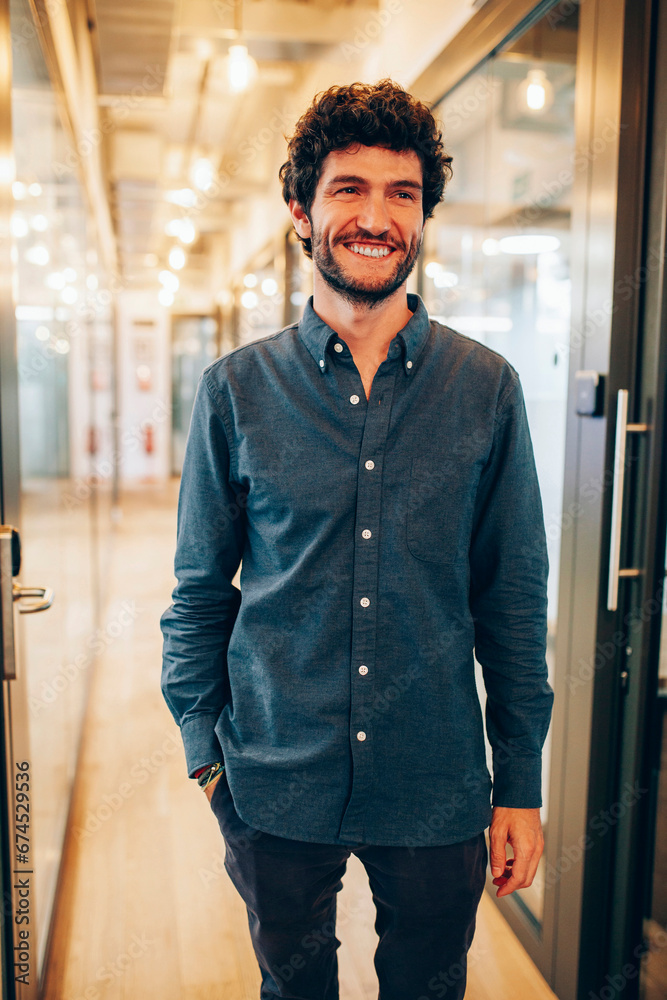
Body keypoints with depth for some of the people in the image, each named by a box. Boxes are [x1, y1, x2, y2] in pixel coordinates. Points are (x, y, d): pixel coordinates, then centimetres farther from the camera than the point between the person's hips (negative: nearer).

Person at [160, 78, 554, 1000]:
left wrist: (521, 785, 1)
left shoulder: (487, 388, -4)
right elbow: (200, 592, 2)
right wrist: (205, 752, 2)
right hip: (274, 786, 0)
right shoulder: (236, 389, -5)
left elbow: (515, 600, -1)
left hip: (438, 787, 0)